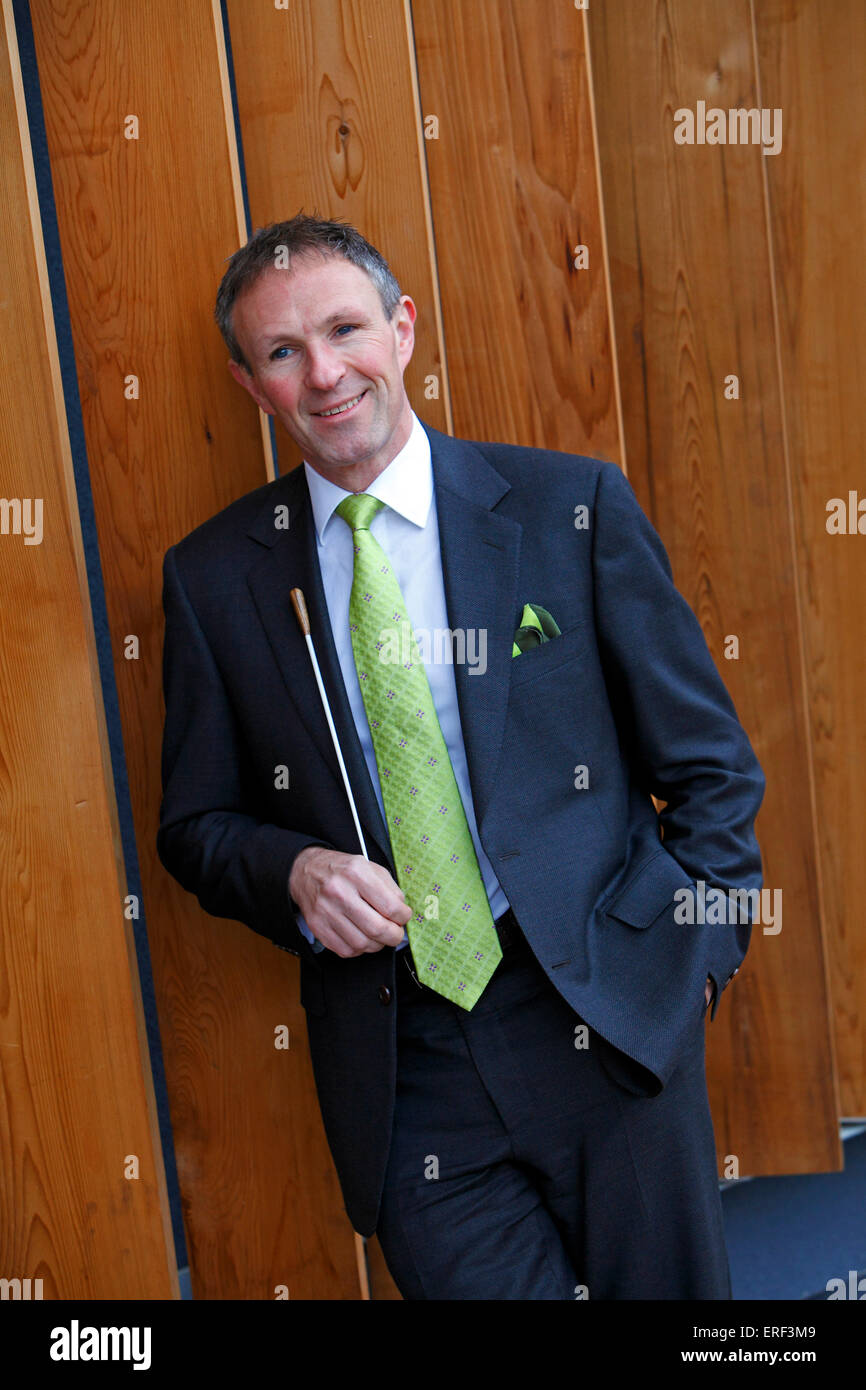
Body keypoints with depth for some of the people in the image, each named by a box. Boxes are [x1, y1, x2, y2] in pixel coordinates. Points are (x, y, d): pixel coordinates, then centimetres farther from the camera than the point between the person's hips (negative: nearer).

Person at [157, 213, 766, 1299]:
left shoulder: (573, 506, -2)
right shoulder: (214, 576, 2)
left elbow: (710, 765, 3)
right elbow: (198, 824, 9)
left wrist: (688, 955, -5)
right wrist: (296, 873, -10)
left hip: (606, 1018, 0)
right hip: (402, 1068, 1)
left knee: (664, 1288, 11)